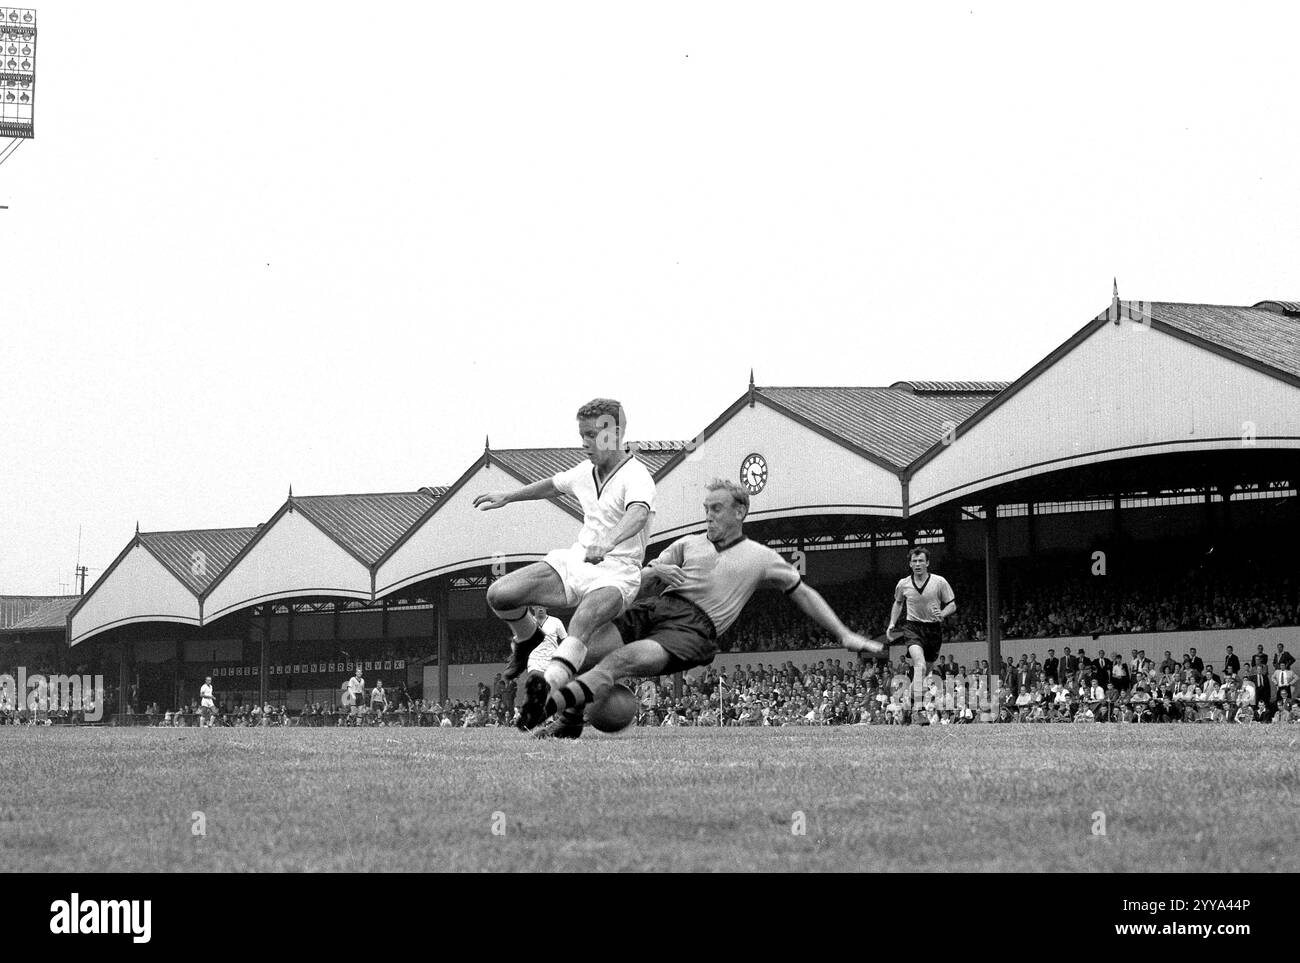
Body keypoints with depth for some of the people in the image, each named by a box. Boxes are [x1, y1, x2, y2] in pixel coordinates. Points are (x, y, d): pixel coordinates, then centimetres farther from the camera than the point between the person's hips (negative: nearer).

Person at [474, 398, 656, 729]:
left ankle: (546, 688, -56)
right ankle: (529, 640, 19)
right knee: (499, 594, -10)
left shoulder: (635, 476, -13)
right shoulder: (586, 472, 13)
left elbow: (638, 514, -36)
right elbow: (552, 485, 36)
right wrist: (507, 497, 40)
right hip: (575, 561, 7)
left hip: (616, 574, -7)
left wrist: (609, 544, -55)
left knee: (581, 626, -38)